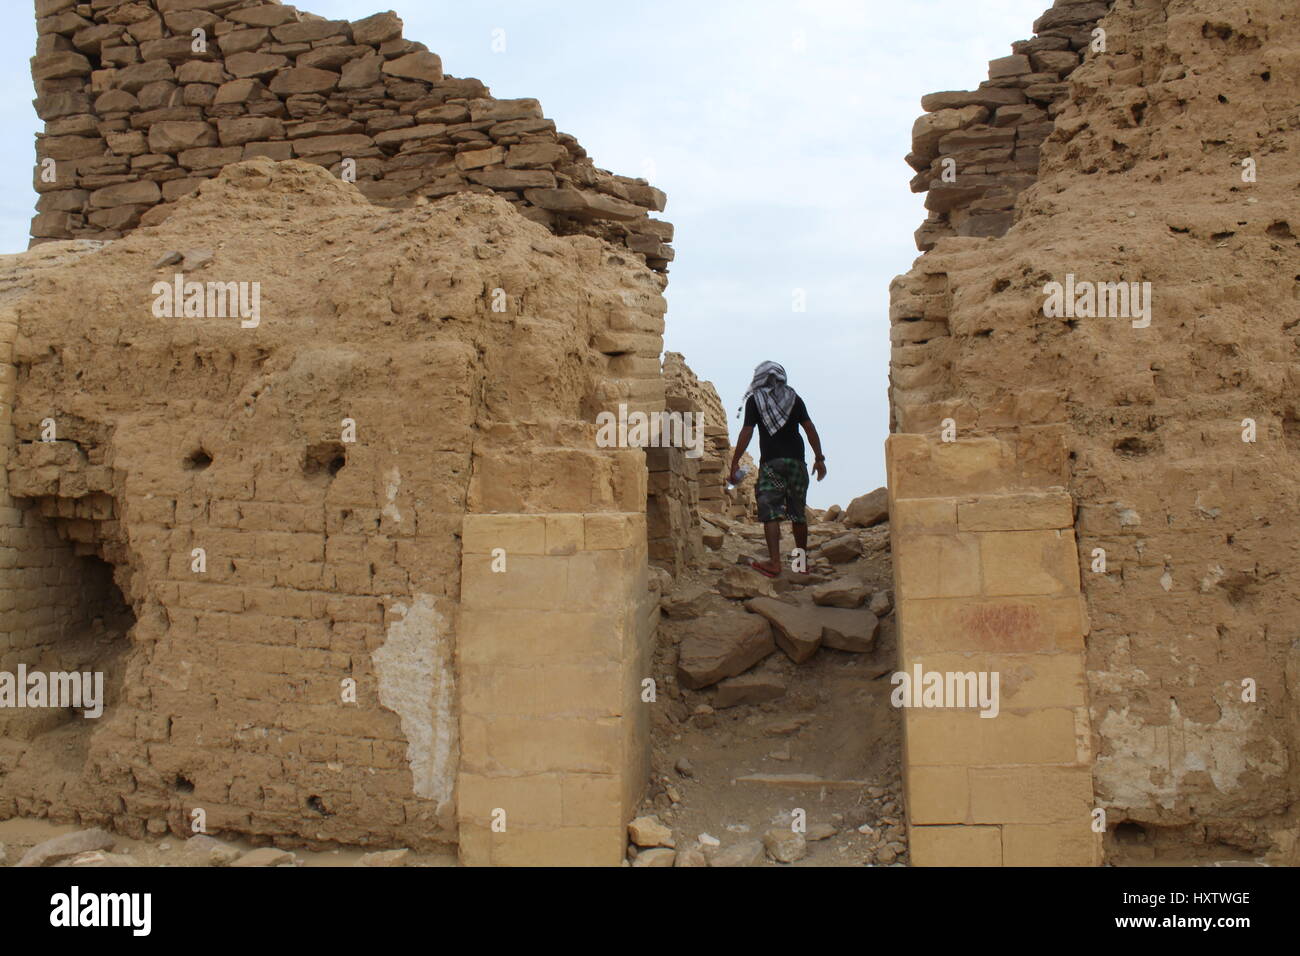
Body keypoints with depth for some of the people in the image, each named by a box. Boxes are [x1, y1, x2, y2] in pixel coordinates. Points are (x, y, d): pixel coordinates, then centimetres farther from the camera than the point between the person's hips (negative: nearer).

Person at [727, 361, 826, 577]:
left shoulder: (755, 400, 2)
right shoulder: (793, 397, 11)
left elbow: (746, 432, -4)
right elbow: (810, 428, 7)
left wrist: (735, 462, -1)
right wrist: (819, 458, 12)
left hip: (771, 462, -3)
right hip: (796, 460, 4)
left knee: (770, 512, -6)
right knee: (798, 513, 11)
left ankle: (774, 562, -19)